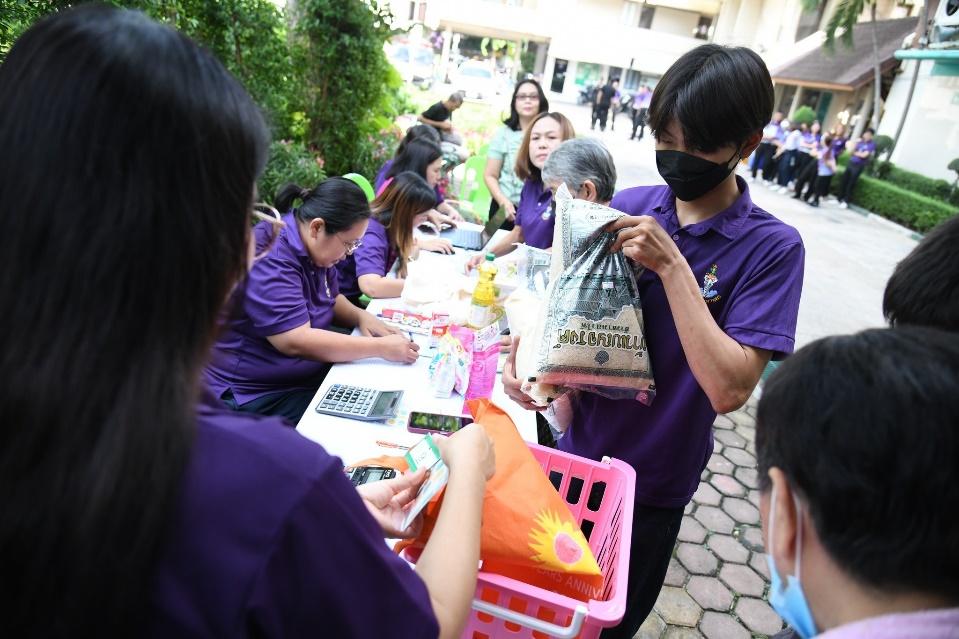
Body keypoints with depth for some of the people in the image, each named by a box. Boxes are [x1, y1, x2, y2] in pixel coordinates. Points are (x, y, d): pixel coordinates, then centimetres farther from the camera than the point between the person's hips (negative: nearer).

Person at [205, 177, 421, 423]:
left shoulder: (313, 247, 2)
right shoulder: (268, 259, -25)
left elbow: (331, 298, 18)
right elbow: (295, 342, -31)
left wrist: (360, 316, -4)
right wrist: (381, 347, -27)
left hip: (311, 373, 9)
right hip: (260, 394, -8)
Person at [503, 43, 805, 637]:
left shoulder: (771, 247, -16)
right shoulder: (629, 205, -6)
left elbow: (729, 388, -25)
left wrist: (672, 265, -29)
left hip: (653, 485, -3)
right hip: (574, 450, 3)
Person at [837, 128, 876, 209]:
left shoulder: (872, 144, -8)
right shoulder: (860, 142, 9)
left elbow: (864, 155, -15)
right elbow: (852, 151, 7)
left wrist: (856, 153, -1)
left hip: (858, 166, -6)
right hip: (851, 163, 6)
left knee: (851, 184, -3)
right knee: (843, 181, 6)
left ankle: (845, 202, 5)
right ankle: (840, 199, 16)